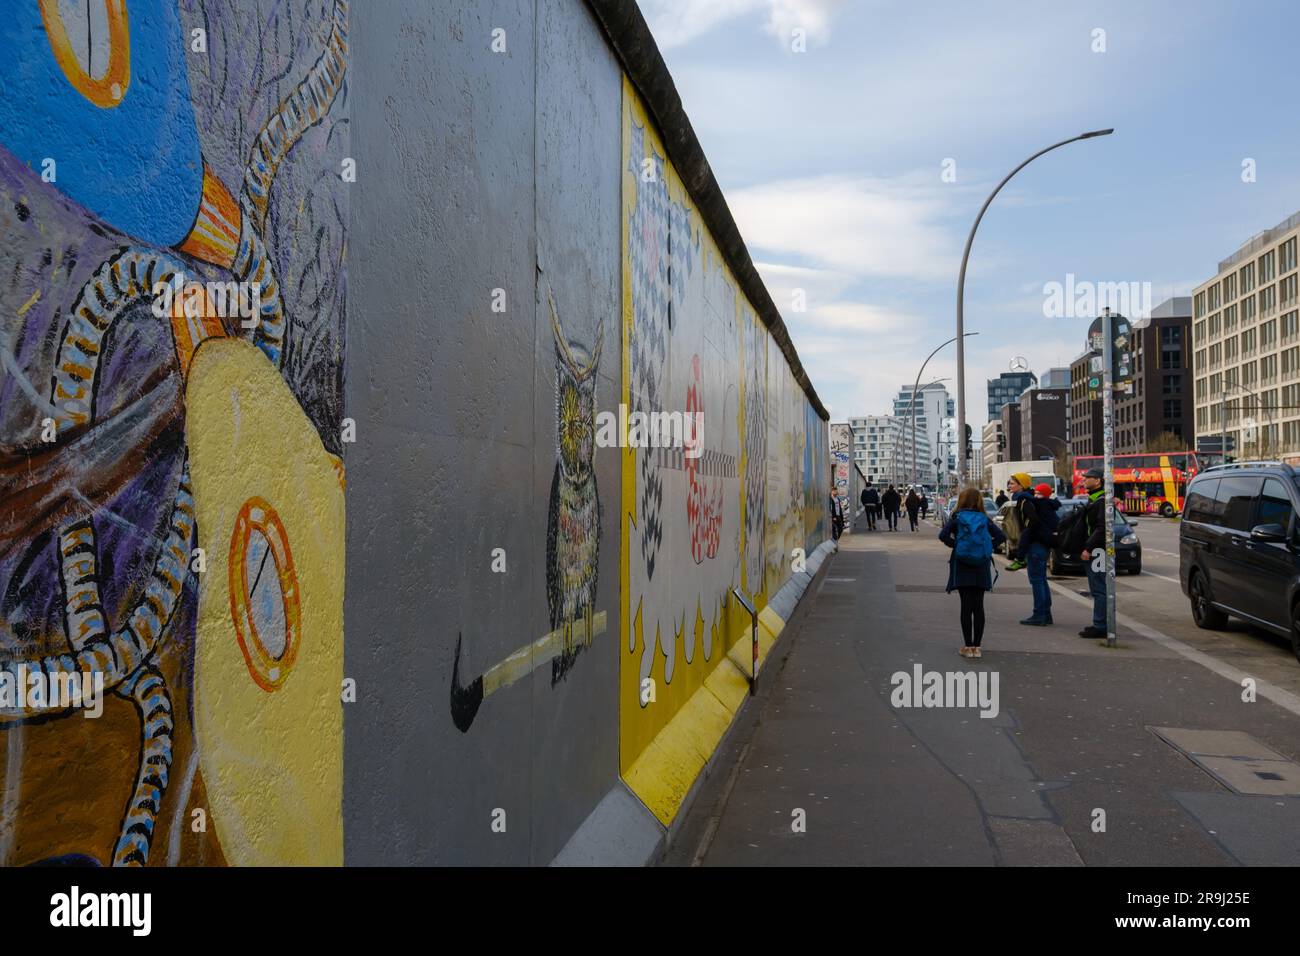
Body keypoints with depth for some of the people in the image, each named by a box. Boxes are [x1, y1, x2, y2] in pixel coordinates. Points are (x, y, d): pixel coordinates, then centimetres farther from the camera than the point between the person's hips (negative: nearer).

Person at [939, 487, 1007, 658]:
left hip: (962, 567, -2)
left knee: (966, 606, 1)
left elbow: (943, 535, -14)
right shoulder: (984, 519, 5)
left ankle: (968, 646, 2)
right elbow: (1001, 536, -2)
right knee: (978, 606, 5)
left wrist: (955, 544, 0)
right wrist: (988, 547, 4)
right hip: (981, 567, 2)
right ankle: (977, 646, 7)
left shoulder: (957, 518, -3)